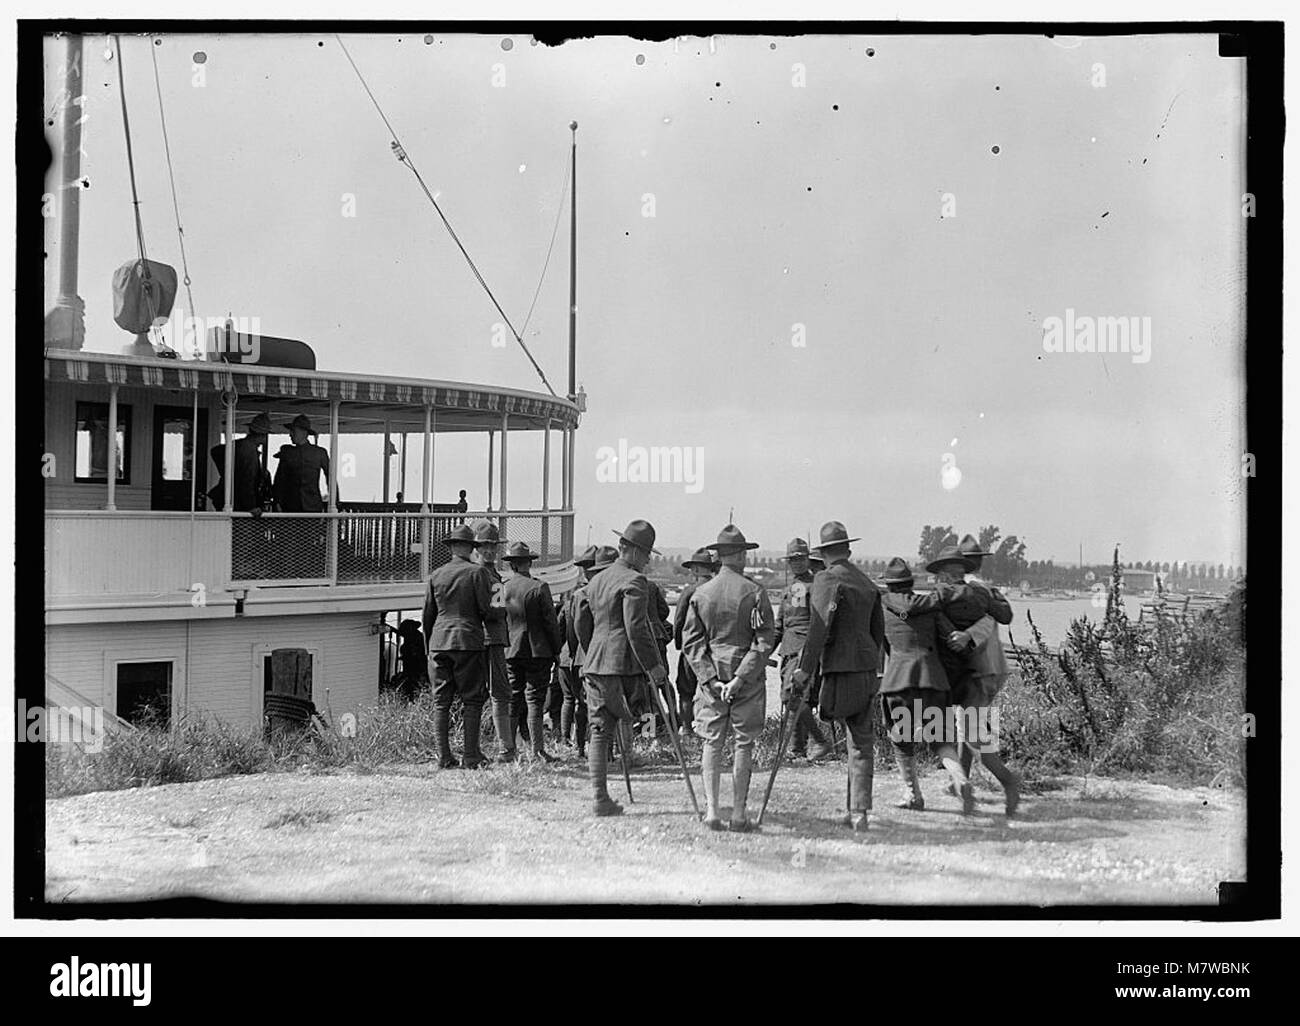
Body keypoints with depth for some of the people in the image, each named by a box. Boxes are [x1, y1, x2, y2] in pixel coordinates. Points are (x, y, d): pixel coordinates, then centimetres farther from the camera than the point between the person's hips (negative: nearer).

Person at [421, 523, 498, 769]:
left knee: (441, 701, 6)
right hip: (468, 640, -4)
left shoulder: (436, 575, 9)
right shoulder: (477, 572, -4)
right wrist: (502, 610, 15)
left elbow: (428, 615, 13)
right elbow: (486, 611, -6)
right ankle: (471, 756, -2)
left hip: (439, 642, 4)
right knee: (472, 700, 1)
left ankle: (444, 756, 3)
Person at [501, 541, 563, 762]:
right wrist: (556, 651, 2)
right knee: (535, 700, -1)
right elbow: (551, 622, -8)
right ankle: (537, 749, -4)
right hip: (537, 651, -3)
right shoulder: (539, 588, -10)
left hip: (510, 652, 3)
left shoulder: (501, 589, 2)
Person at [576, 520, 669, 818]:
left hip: (594, 665, 8)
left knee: (600, 731, 6)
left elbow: (582, 623, 25)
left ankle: (599, 798, 4)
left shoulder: (597, 581, 19)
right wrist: (653, 665, -14)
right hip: (624, 664, -8)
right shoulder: (633, 581, -8)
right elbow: (636, 628, -17)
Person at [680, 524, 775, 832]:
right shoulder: (754, 593, -7)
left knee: (712, 743, 8)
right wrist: (741, 678, -12)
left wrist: (711, 680, -5)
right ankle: (739, 814, 6)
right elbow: (763, 642, -12)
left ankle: (711, 810, -1)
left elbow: (691, 642, -2)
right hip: (748, 679, -2)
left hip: (711, 676, 2)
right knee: (744, 744, 5)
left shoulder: (701, 593, 1)